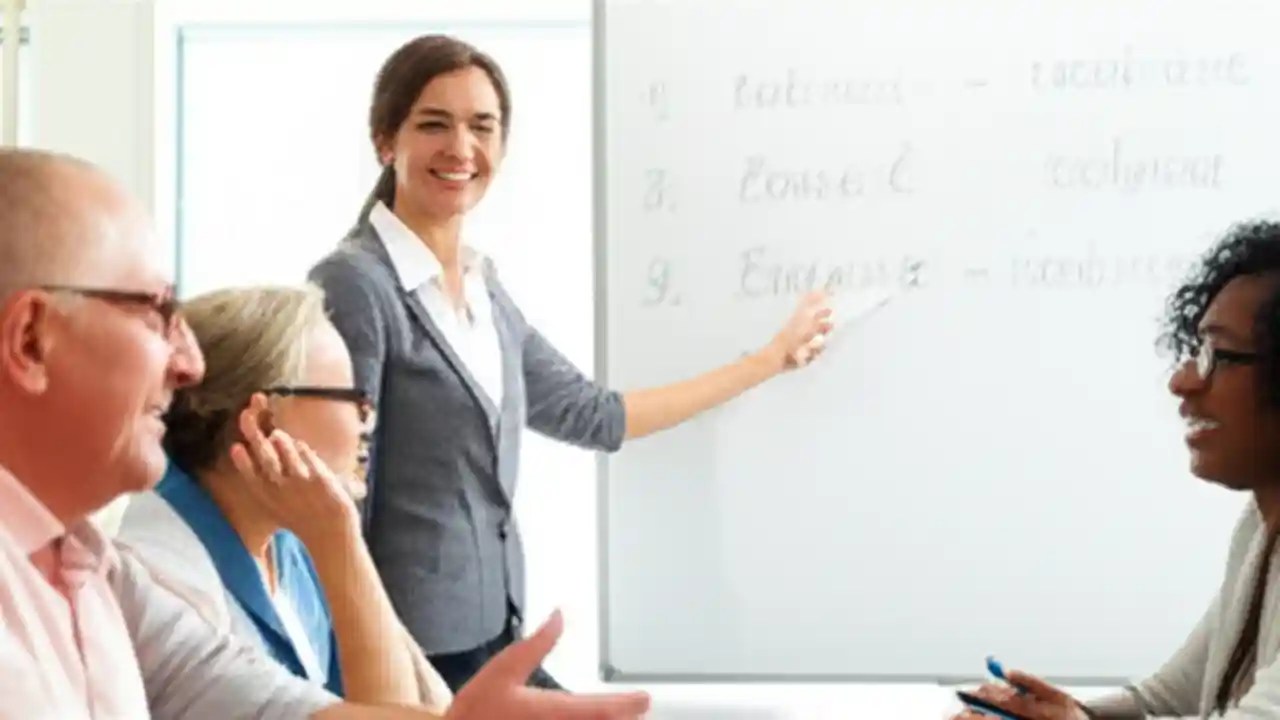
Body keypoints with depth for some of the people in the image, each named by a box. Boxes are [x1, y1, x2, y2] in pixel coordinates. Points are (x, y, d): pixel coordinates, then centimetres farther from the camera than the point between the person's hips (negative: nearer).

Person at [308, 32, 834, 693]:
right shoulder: (356, 284, -15)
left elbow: (593, 416, 16)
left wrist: (772, 357, 23)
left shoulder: (481, 285, 10)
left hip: (492, 641, 8)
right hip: (408, 658, -8)